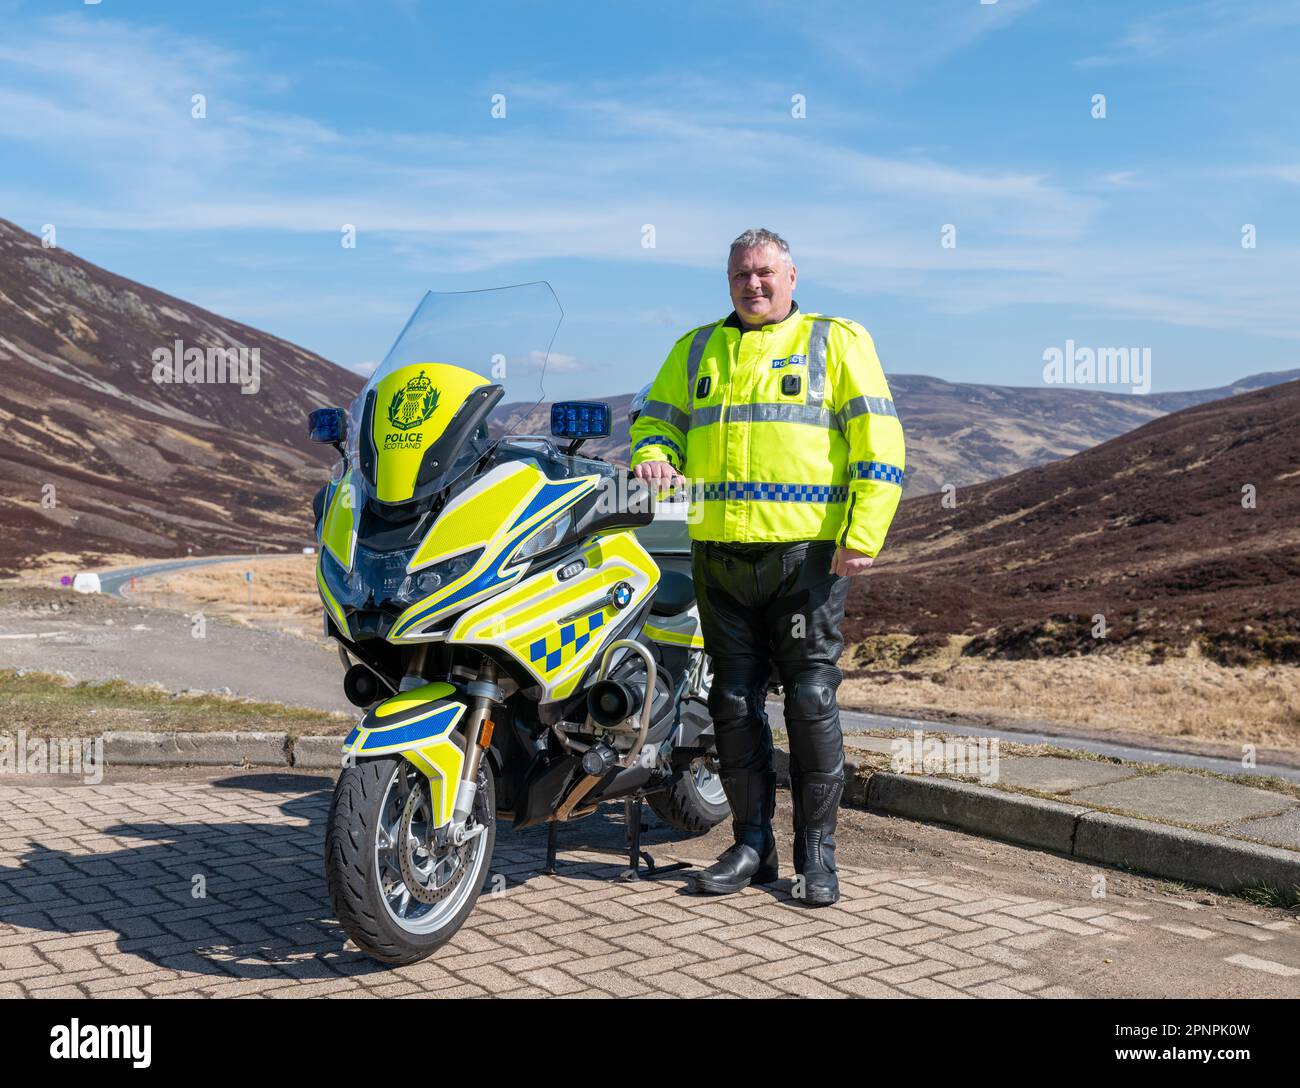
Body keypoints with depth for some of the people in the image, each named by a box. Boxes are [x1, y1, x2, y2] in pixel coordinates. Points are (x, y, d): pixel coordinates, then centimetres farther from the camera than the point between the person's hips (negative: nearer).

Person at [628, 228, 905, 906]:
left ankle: (816, 852, 8)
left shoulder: (836, 341, 6)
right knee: (734, 704, 7)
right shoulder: (696, 349, 18)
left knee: (811, 702, -4)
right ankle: (752, 845, 17)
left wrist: (863, 535, -11)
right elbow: (657, 415, 22)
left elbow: (877, 439, -1)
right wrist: (654, 455, -4)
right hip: (720, 552, 4)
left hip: (808, 552, -4)